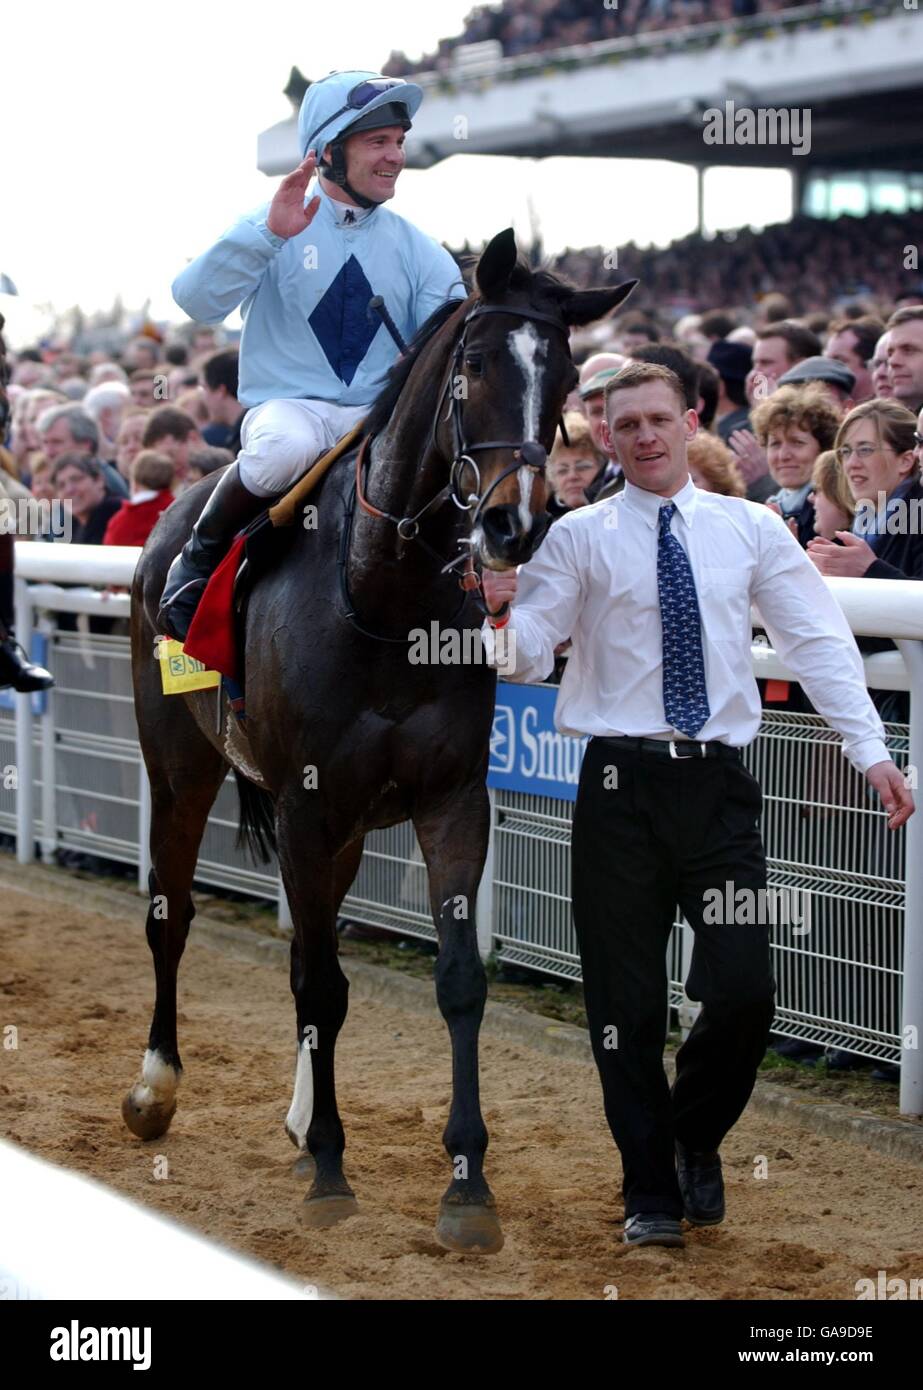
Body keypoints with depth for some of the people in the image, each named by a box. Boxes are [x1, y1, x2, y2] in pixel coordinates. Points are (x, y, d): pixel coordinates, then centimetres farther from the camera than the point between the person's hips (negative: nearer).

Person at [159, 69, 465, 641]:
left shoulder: (417, 249, 11)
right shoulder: (272, 227, 2)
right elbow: (197, 300, -13)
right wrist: (268, 234, -24)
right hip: (288, 406, -3)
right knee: (286, 449, -39)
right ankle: (201, 556, -11)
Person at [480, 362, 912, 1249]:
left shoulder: (749, 529, 7)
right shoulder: (579, 538, 3)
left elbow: (818, 642, 4)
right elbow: (527, 659, 0)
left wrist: (871, 751, -5)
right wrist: (503, 616, -22)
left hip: (718, 785, 1)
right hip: (621, 786, -1)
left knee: (745, 992, -6)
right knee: (625, 1002, 5)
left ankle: (694, 1140, 23)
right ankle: (650, 1193, 20)